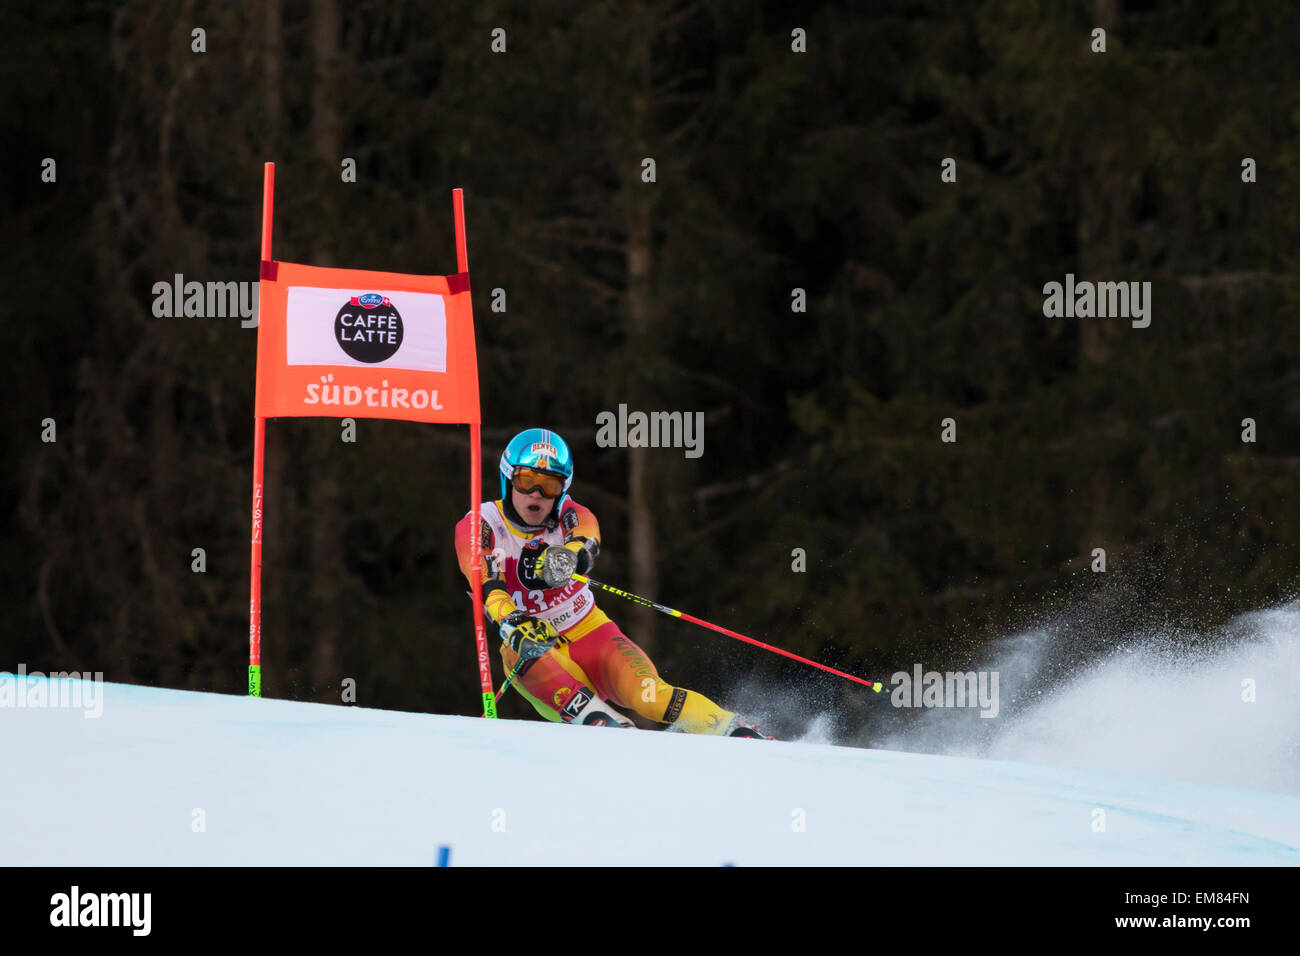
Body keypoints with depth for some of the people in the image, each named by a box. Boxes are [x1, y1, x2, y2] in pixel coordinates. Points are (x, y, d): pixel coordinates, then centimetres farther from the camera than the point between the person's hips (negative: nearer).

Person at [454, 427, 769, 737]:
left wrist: (568, 554, -57)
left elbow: (586, 530, -32)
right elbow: (486, 585, -29)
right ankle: (598, 721, -46)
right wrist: (514, 625, -50)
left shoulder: (566, 514, -7)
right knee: (523, 653, -37)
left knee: (652, 697, -25)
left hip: (590, 633, 1)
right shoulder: (479, 526, -10)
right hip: (533, 649, -1)